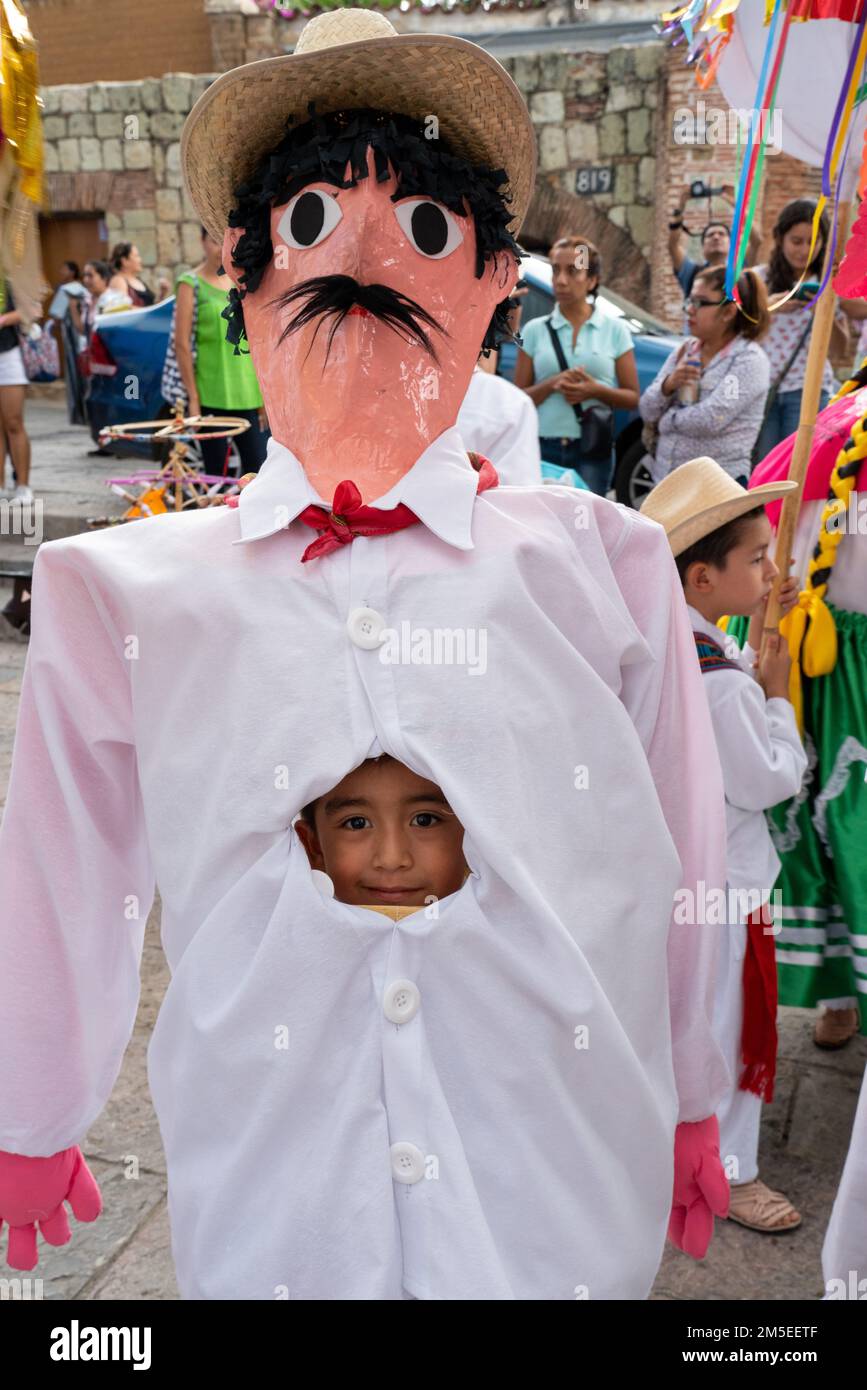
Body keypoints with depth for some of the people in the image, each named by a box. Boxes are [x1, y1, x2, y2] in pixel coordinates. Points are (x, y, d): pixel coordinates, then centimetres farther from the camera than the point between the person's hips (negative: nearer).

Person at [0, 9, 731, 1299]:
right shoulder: (119, 591, -4)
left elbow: (680, 863, 6)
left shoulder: (604, 565, -3)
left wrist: (691, 1107, 16)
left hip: (570, 1211, 1)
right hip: (264, 1225, 0)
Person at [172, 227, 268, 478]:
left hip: (245, 392, 5)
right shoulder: (191, 283, -2)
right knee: (215, 468, 0)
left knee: (257, 465, 2)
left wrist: (263, 391, 12)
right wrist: (193, 398, -12)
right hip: (211, 394, -5)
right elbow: (182, 343, -7)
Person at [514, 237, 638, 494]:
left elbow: (632, 398, 6)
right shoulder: (534, 330, 8)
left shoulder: (615, 330, 6)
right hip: (542, 448, 1)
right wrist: (552, 385, -13)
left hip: (592, 450, -1)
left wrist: (596, 391, -13)